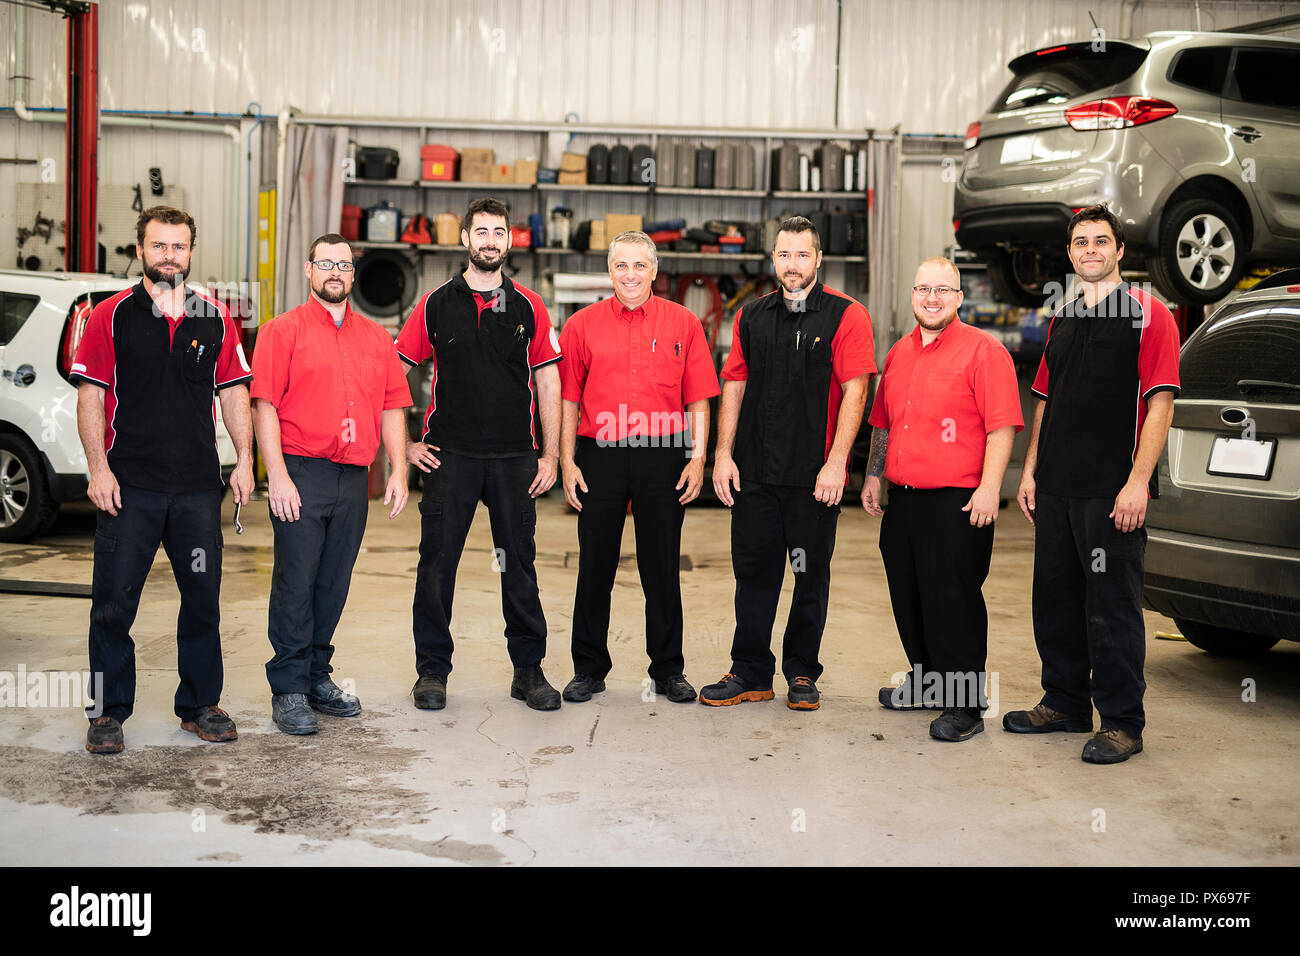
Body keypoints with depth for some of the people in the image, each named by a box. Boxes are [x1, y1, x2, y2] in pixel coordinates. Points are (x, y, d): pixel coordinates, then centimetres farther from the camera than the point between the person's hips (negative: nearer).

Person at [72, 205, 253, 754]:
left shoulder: (214, 319, 9)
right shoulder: (111, 316, 2)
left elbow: (234, 393, 13)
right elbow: (90, 396, -1)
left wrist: (244, 460, 5)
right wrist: (98, 468, -10)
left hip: (198, 487, 3)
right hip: (129, 487, -2)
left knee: (202, 597, 8)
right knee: (114, 602, 1)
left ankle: (200, 706, 21)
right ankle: (109, 712, 14)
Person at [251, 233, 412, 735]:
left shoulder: (376, 337, 15)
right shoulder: (283, 331, 2)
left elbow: (393, 407, 14)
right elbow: (264, 406, -6)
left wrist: (398, 469, 3)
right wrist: (277, 475, -14)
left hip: (354, 479, 4)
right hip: (301, 473, -4)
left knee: (333, 584, 10)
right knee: (295, 583, -3)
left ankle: (318, 677, 21)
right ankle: (288, 690, 3)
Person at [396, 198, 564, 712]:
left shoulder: (528, 306, 6)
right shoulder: (436, 304, 4)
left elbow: (547, 383, 7)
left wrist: (550, 455, 2)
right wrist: (405, 443, 1)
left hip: (515, 457, 1)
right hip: (450, 456, -1)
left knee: (519, 564, 5)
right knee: (437, 563, 2)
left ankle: (529, 670, 17)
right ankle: (432, 670, 15)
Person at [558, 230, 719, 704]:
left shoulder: (683, 323, 6)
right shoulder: (582, 324, 6)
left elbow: (698, 399, 5)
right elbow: (568, 399, 7)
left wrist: (698, 457, -3)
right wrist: (567, 460, 0)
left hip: (664, 456, 0)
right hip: (600, 456, 0)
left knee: (663, 566, 6)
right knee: (595, 564, 5)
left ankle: (668, 670, 17)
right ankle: (589, 668, 17)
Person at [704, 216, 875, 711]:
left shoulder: (846, 316, -1)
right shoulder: (751, 317, 11)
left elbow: (853, 392, -8)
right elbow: (734, 387, 13)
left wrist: (835, 463, -15)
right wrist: (723, 453, 4)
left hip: (814, 476, -3)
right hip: (753, 471, 3)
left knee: (811, 576, 6)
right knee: (754, 571, 7)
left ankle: (802, 672, 20)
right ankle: (750, 673, 18)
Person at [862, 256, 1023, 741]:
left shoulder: (982, 350, -6)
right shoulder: (899, 352, 16)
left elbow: (1002, 426, -12)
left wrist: (990, 488, -18)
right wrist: (873, 477, 19)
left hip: (956, 502, -7)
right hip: (901, 499, 7)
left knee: (953, 602, -6)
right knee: (909, 598, 14)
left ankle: (964, 704, 1)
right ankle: (926, 682, 30)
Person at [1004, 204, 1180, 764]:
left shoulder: (1148, 315, -2)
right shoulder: (1061, 320, 17)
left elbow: (1160, 404, -9)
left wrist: (1137, 483, -16)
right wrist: (1030, 471, 13)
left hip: (1112, 490, -7)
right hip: (1056, 488, 7)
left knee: (1112, 606, -3)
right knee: (1055, 598, 12)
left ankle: (1122, 722, 6)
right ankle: (1065, 702, 26)